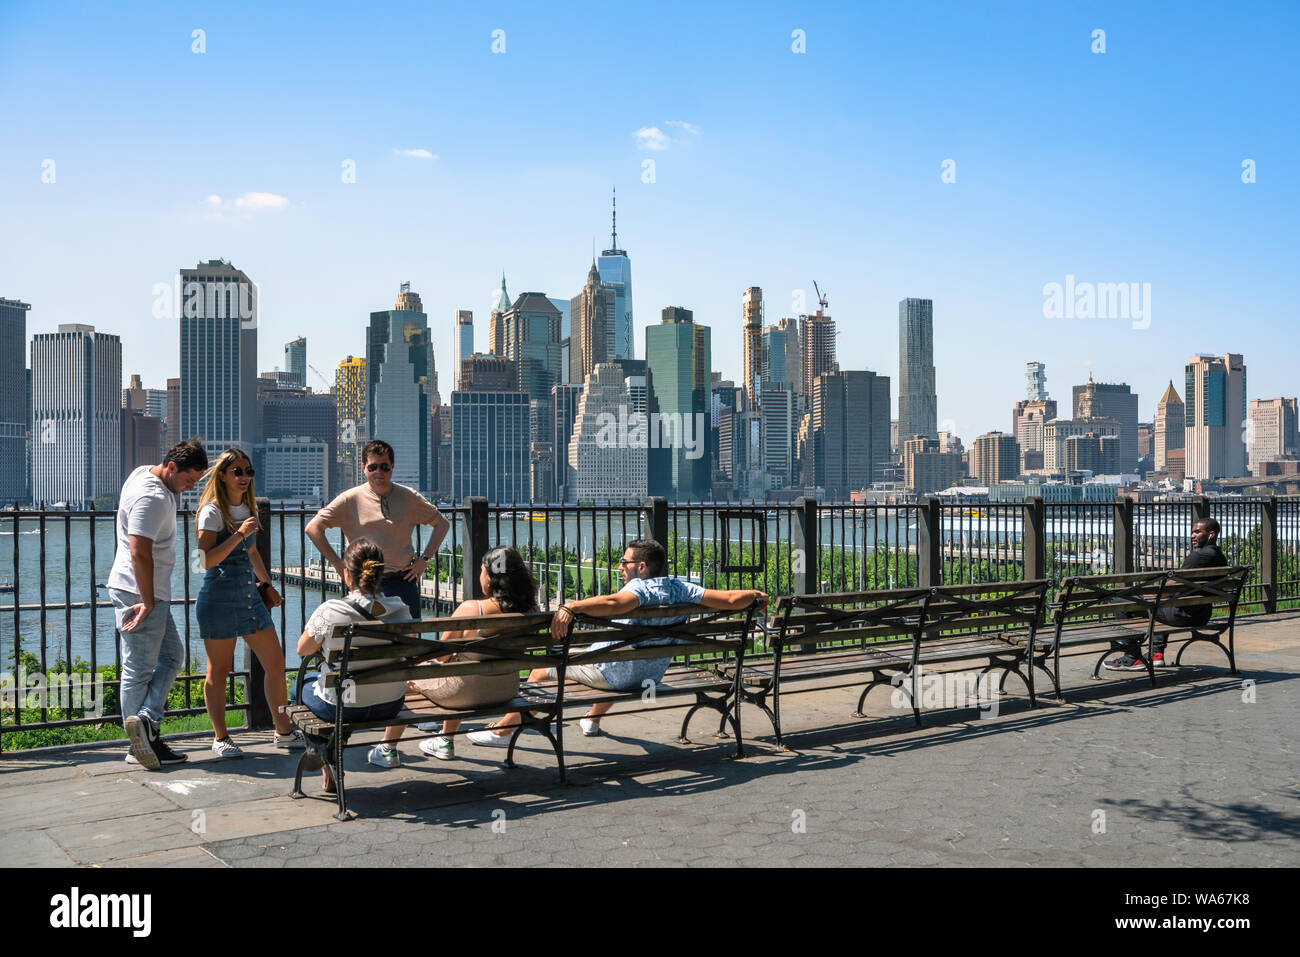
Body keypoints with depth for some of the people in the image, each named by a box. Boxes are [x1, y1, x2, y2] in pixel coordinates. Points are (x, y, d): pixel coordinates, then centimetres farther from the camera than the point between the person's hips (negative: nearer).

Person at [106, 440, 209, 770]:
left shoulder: (145, 473, 11)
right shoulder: (151, 498, -21)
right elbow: (139, 553, -26)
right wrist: (147, 601, -22)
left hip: (152, 592, 10)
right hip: (140, 593, -10)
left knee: (171, 655, 13)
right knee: (139, 669, -4)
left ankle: (146, 723, 5)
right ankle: (141, 745, 1)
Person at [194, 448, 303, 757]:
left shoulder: (249, 509, 13)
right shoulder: (212, 511, -9)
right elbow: (206, 560, -18)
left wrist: (267, 585, 23)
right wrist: (238, 534, -24)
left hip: (249, 596, 7)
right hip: (218, 599, -7)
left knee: (276, 664, 5)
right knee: (218, 671, 3)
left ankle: (284, 731, 16)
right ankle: (220, 738, 15)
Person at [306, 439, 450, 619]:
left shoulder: (409, 497, 7)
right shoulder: (350, 499, 1)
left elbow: (442, 523, 17)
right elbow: (313, 528, 2)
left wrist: (424, 559, 6)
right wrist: (338, 564, -3)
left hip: (402, 580, 1)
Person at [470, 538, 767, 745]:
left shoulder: (641, 587, -22)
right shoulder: (680, 588, -5)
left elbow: (613, 603, -45)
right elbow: (729, 599, -7)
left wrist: (569, 608, -55)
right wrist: (755, 595, 12)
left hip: (611, 674, -7)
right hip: (651, 677, 8)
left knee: (543, 669, 8)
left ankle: (503, 731, 15)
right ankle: (593, 721, 55)